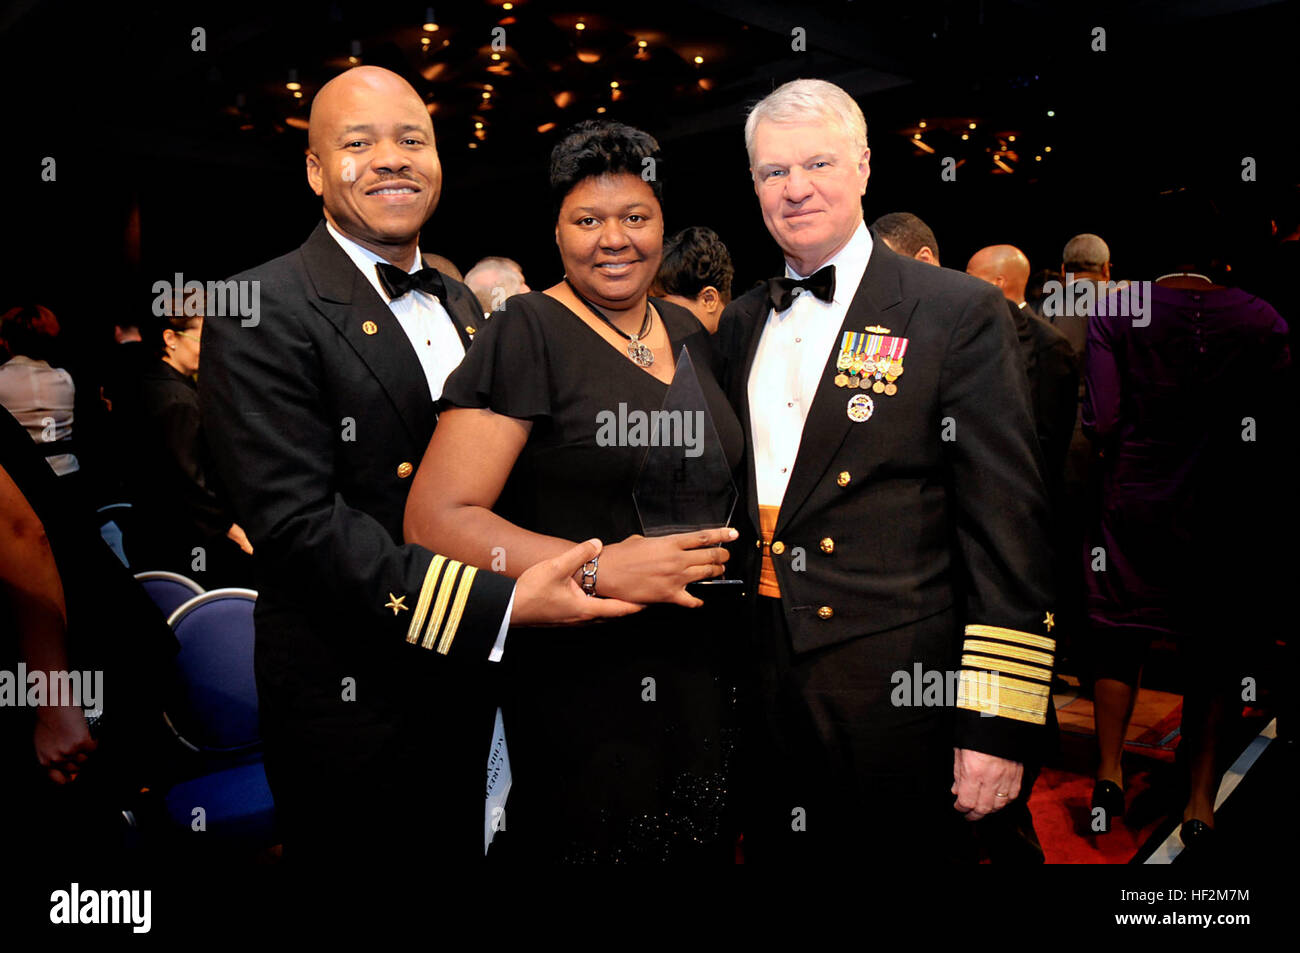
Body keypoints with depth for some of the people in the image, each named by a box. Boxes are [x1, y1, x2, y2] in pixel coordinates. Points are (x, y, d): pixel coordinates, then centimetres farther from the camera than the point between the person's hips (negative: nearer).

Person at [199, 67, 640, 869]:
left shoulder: (460, 305, 9)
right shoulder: (263, 312, -15)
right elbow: (297, 522, -24)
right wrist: (501, 604, -28)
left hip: (465, 677, 7)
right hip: (352, 704, -6)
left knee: (456, 852, 23)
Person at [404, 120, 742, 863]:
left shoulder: (687, 333, 10)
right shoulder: (527, 335, -11)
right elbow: (435, 519, -18)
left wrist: (726, 549, 6)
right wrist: (601, 570, -23)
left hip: (702, 680, 6)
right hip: (582, 685, -6)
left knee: (701, 844, 16)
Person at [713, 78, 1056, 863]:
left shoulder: (961, 313, -7)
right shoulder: (741, 324, 10)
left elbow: (1007, 526, -11)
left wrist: (998, 723, -13)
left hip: (895, 687, -4)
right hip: (759, 680, 5)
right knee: (776, 850, 17)